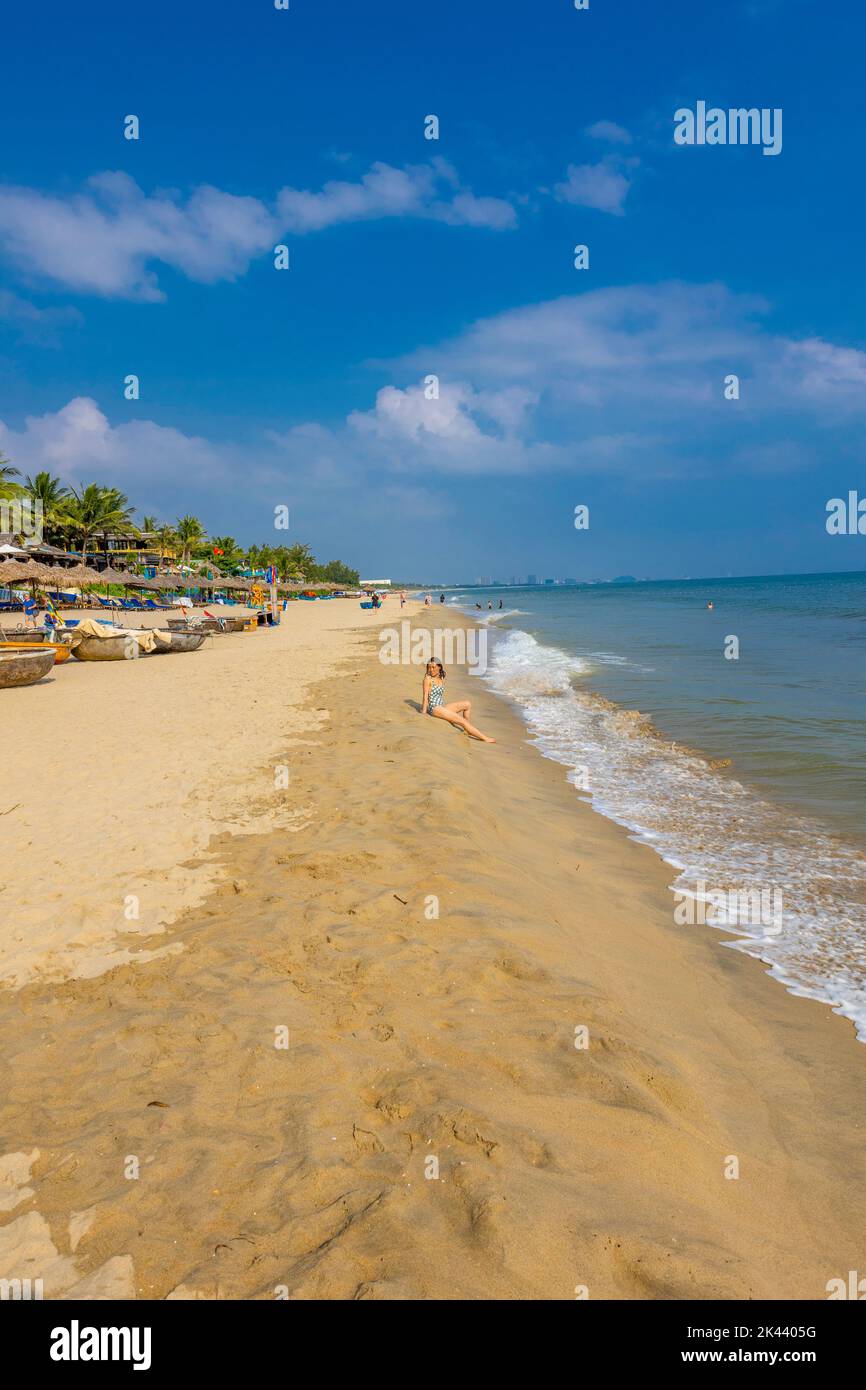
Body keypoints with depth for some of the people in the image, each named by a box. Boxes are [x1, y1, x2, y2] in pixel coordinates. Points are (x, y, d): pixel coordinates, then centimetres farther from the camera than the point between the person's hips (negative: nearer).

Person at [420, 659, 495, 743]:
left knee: (468, 704, 1)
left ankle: (466, 729, 7)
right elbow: (425, 696, -10)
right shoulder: (428, 678, -10)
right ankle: (484, 737, -8)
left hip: (442, 707, 8)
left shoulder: (441, 679, 11)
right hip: (434, 708, -8)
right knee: (462, 720, -13)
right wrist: (424, 713, -11)